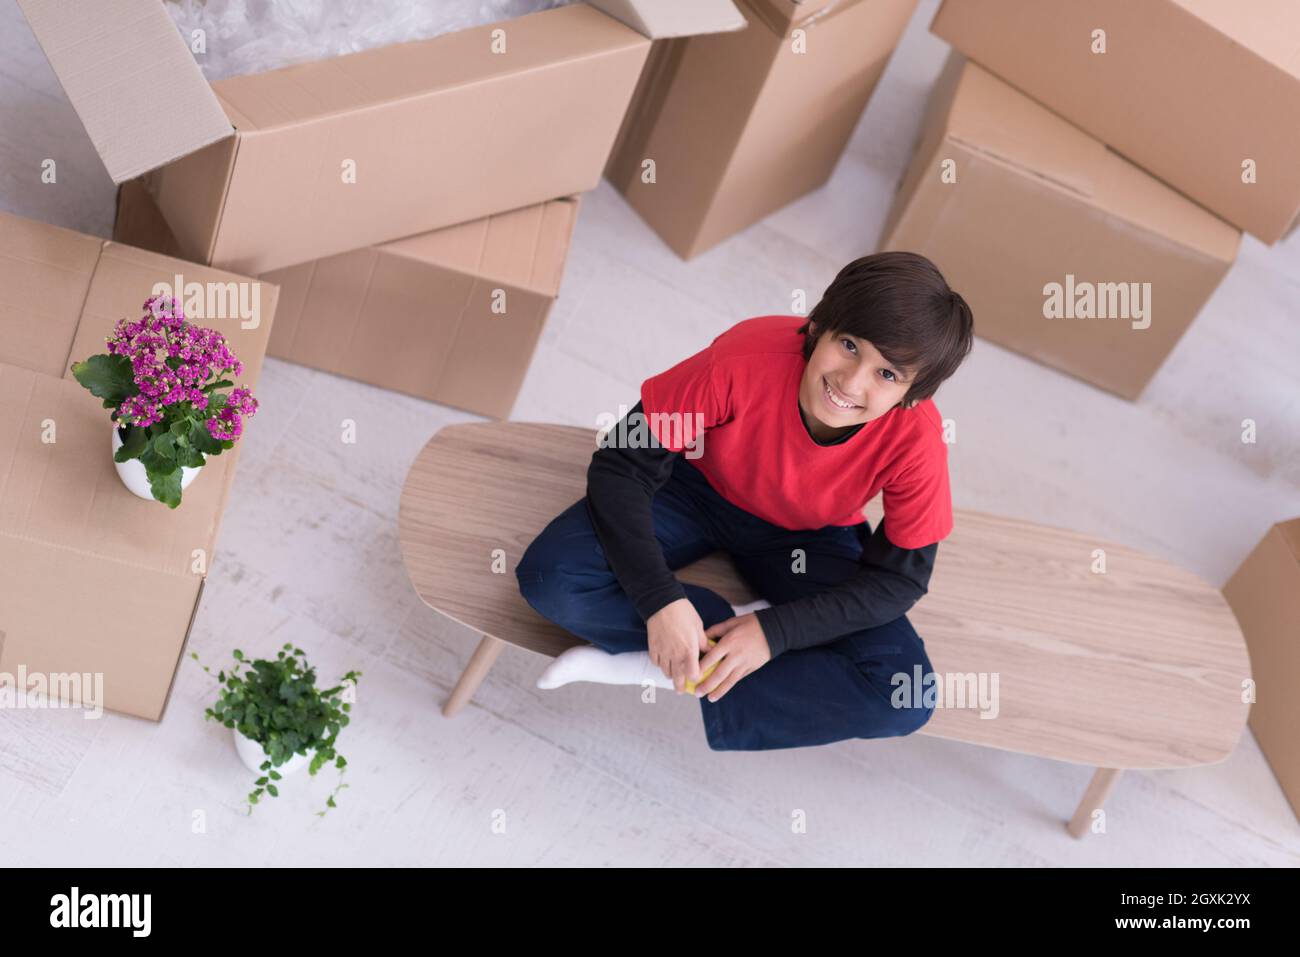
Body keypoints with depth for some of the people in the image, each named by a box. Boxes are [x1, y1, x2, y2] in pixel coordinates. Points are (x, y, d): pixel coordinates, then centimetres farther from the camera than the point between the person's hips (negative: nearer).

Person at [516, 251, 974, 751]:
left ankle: (645, 665, -18)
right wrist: (662, 601, -33)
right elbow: (622, 467, -24)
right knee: (549, 578, -26)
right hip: (699, 490, -1)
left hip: (809, 537, 1)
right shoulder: (746, 357, -34)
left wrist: (773, 632, -26)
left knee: (904, 698, -22)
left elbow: (899, 578, -16)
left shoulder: (916, 439, -29)